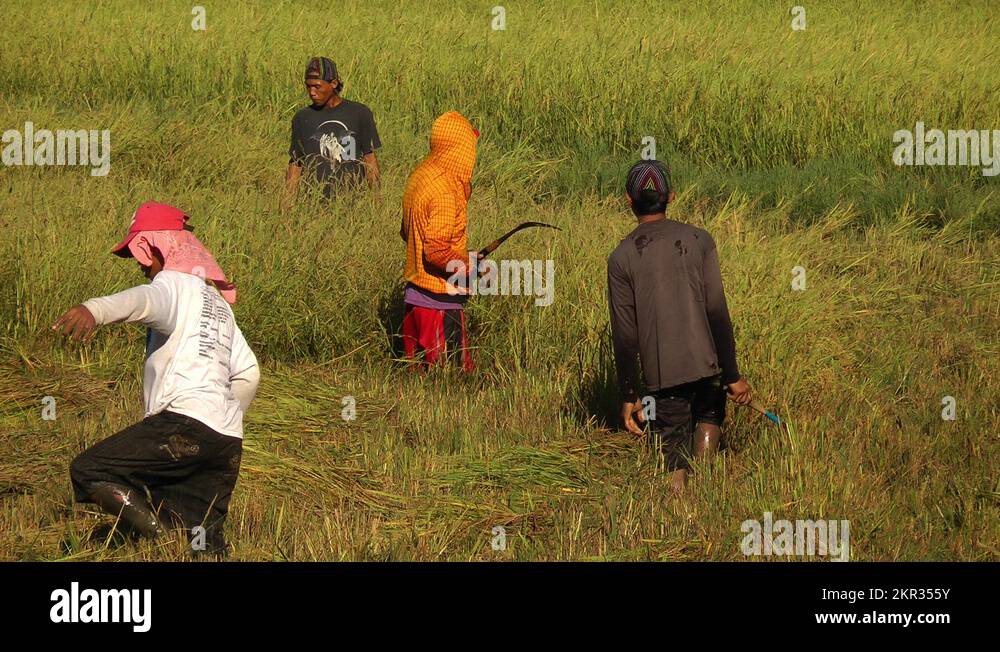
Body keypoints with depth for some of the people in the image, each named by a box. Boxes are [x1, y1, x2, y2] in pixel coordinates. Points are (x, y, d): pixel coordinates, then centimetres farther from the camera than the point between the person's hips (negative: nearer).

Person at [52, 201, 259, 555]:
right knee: (206, 545, 10)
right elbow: (248, 373, 32)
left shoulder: (172, 283, 2)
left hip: (187, 420, -9)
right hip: (229, 440, 9)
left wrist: (94, 309, -43)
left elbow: (143, 300, -24)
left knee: (87, 471, -9)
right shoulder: (218, 300, 30)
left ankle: (164, 539, -26)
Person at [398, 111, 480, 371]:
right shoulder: (444, 190, -20)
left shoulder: (419, 176, 7)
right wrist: (471, 264, -8)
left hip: (414, 294, 9)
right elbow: (437, 250, -24)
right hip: (439, 301, -9)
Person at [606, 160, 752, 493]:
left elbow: (624, 335, -1)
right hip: (705, 362, 1)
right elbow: (717, 312, -4)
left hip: (661, 372, -1)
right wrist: (732, 375, -1)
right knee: (709, 416, 27)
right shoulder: (697, 240, -2)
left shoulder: (621, 259, -1)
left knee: (673, 447, 11)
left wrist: (628, 396, 5)